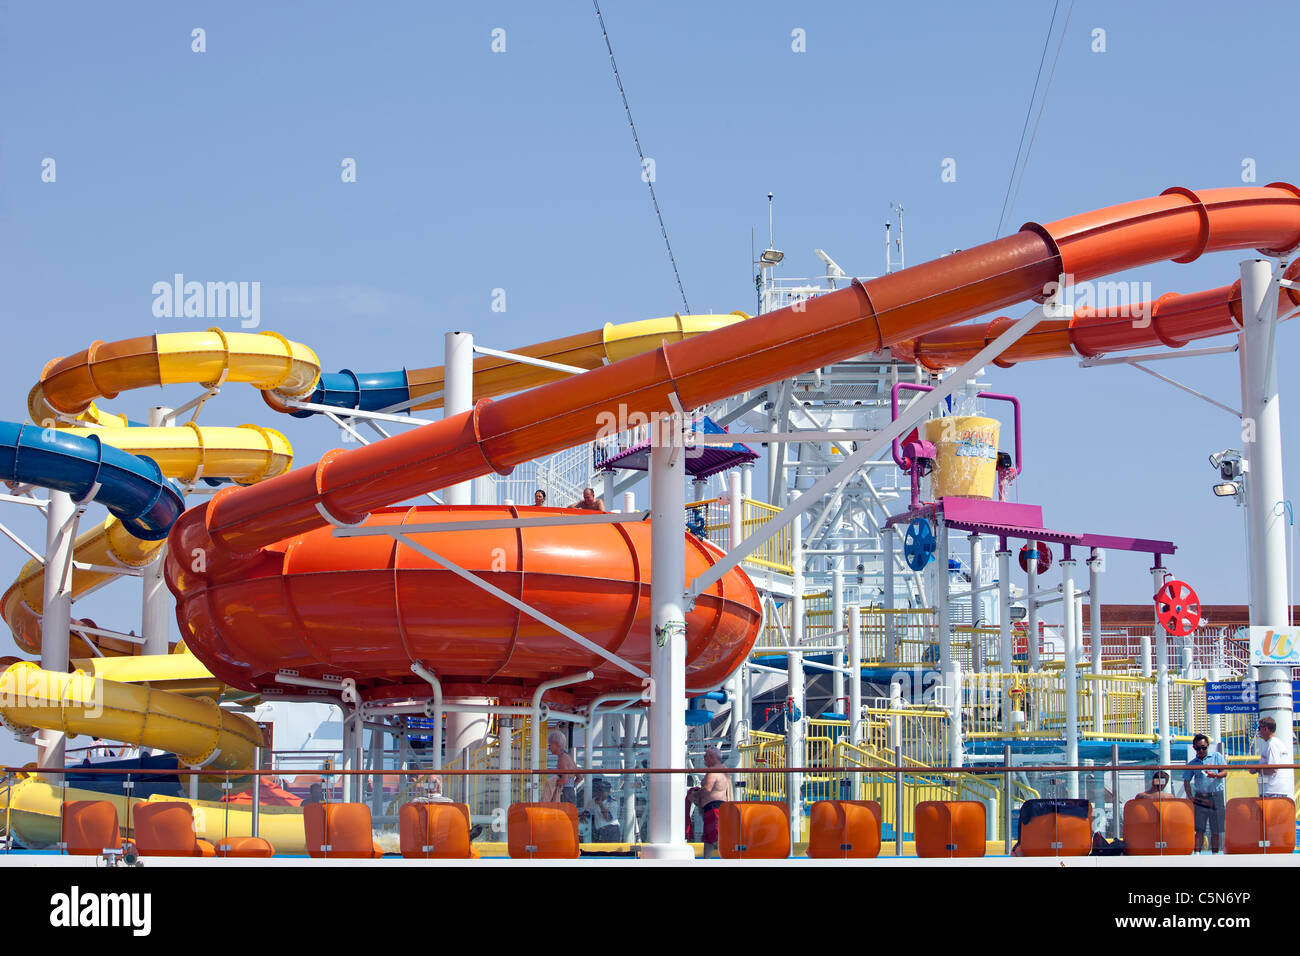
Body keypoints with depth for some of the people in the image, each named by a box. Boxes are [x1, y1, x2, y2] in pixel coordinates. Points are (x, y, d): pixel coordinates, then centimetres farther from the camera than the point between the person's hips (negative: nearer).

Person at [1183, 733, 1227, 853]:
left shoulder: (1217, 756, 6)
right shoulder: (1192, 763, 10)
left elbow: (1225, 772, -2)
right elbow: (1186, 781, 9)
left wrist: (1216, 775, -24)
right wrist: (1190, 797, -6)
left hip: (1216, 796, -1)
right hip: (1200, 797, 1)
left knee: (1216, 830, 1)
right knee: (1199, 829, -5)